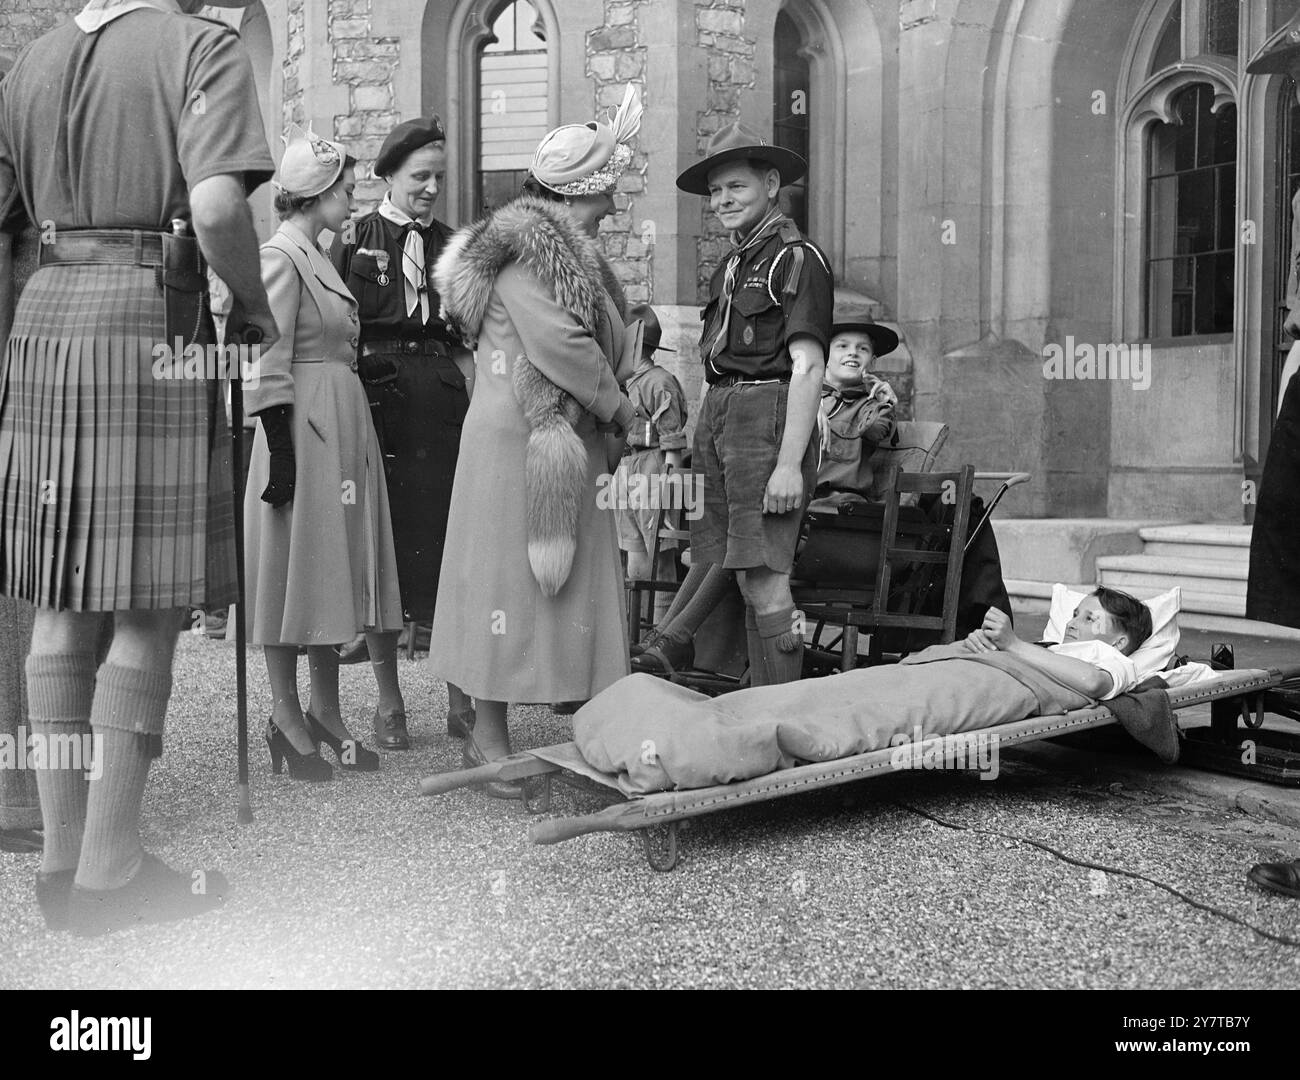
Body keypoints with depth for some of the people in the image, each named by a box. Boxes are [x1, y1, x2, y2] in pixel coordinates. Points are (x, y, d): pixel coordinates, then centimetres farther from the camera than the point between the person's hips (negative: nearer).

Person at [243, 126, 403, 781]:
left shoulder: (317, 255, 16)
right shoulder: (280, 256, -12)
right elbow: (268, 366, -18)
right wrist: (279, 455, -21)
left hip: (342, 431, 9)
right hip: (302, 430, -9)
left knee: (333, 566, 12)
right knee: (294, 567, 0)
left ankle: (325, 712, 22)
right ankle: (286, 718, 12)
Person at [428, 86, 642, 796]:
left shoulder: (566, 250, 19)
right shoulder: (526, 242, -12)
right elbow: (557, 342, -21)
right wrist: (618, 408, -10)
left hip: (566, 442, 10)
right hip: (517, 440, -10)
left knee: (570, 579, 11)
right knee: (513, 576, -4)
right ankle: (488, 736, 6)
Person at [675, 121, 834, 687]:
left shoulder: (797, 259, -6)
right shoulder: (729, 267, 21)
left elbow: (807, 368, -13)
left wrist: (789, 463, -19)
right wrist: (701, 446, 16)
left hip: (768, 412, -9)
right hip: (717, 412, 9)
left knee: (762, 575, -11)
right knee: (714, 569, 8)